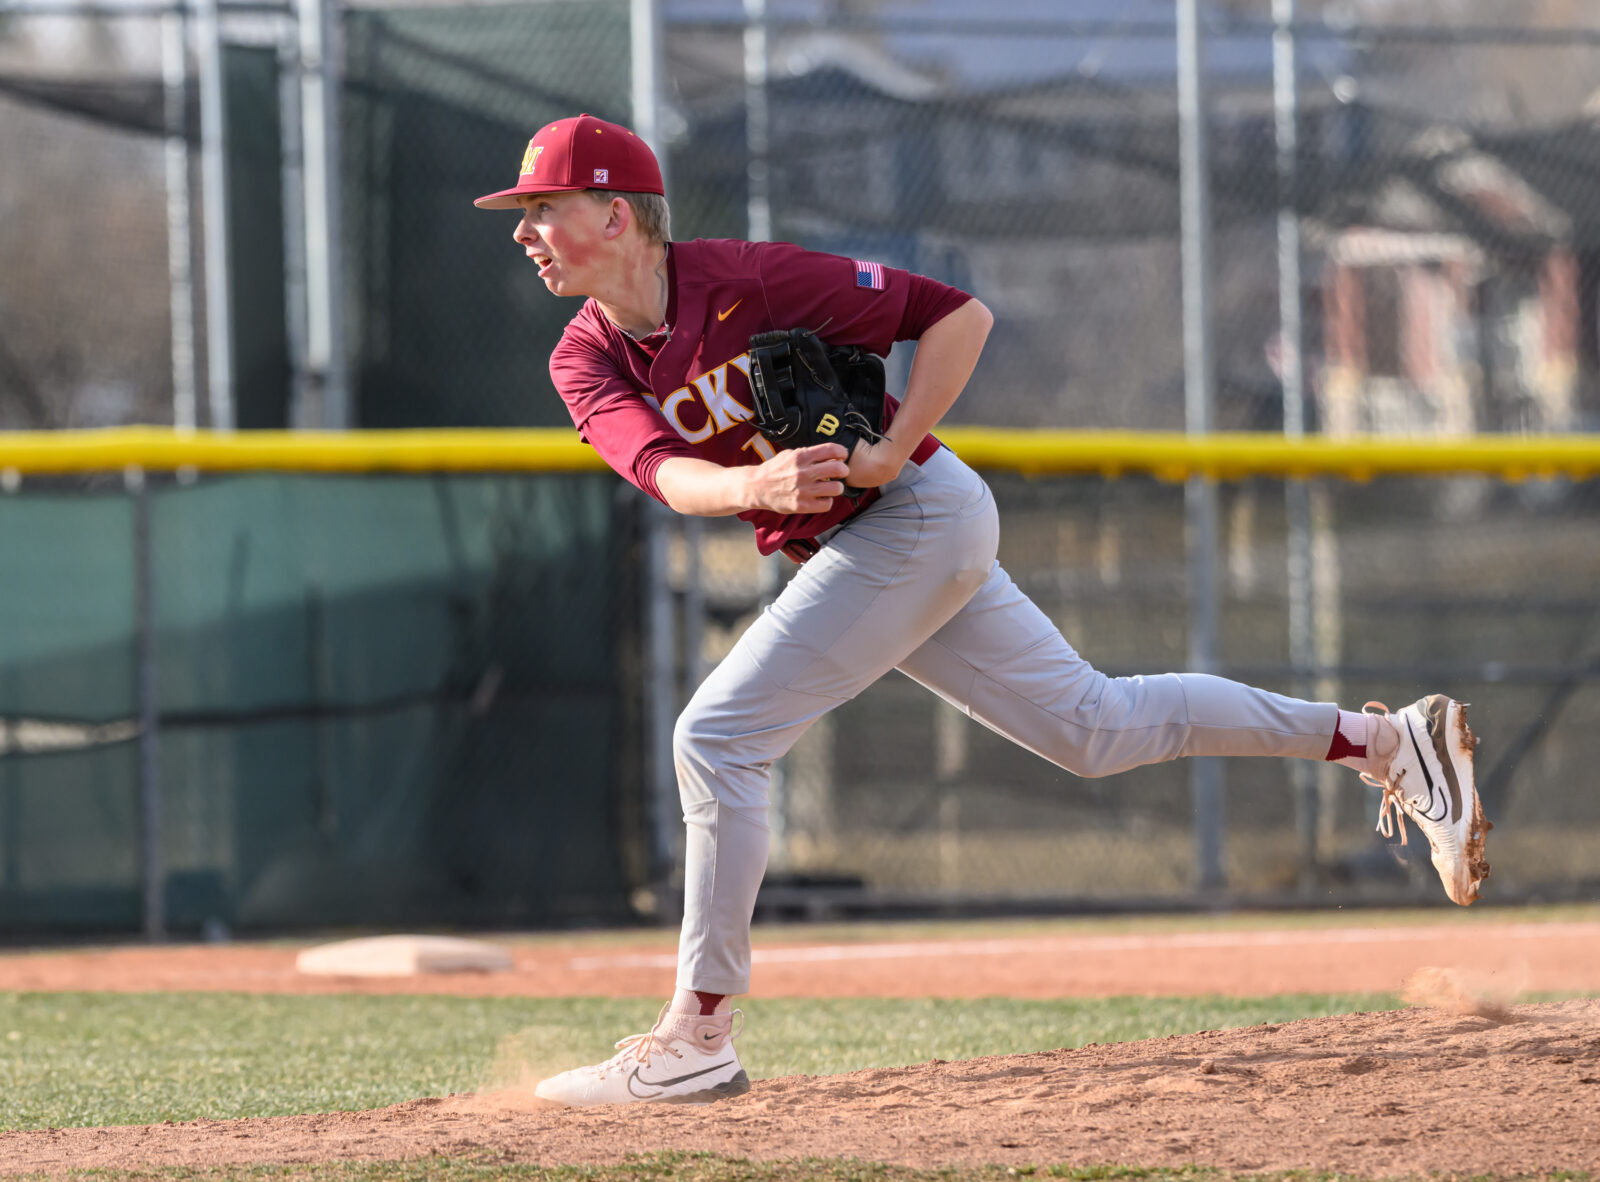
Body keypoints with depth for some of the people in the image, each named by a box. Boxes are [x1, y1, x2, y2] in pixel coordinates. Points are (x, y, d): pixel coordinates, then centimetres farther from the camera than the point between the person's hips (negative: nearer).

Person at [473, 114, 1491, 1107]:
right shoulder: (586, 361, 0)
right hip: (852, 550, 8)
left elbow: (958, 313, -16)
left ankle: (699, 1037, -11)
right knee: (1093, 728, 16)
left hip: (918, 511, -8)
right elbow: (662, 468, -20)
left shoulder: (749, 281, -19)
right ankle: (1383, 739, 25)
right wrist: (754, 484, -40)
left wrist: (892, 453, -25)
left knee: (718, 737, -16)